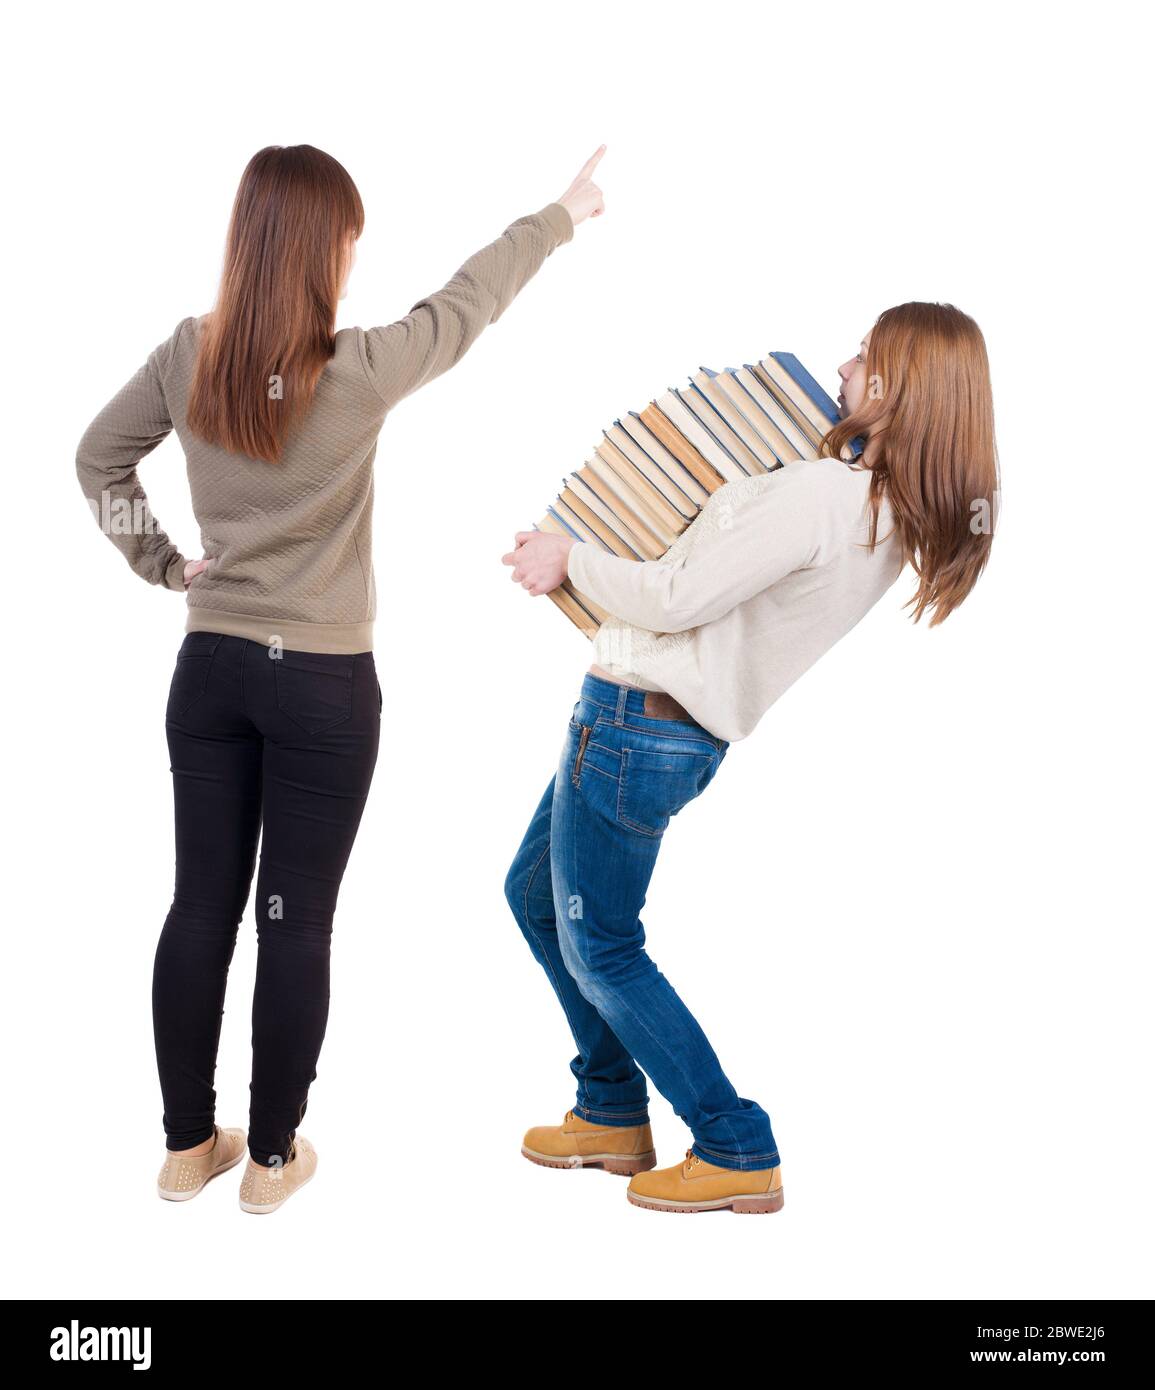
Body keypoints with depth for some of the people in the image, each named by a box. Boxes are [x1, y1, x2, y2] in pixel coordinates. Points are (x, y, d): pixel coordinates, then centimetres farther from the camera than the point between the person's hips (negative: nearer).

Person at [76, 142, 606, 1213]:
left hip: (212, 670, 4)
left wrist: (159, 564, 13)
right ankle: (273, 1157, 20)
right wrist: (563, 214, 16)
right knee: (297, 921, 7)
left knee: (201, 905, 11)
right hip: (324, 684, -4)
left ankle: (187, 1145, 25)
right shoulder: (361, 370, -15)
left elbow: (96, 459, 11)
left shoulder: (187, 357, -2)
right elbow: (465, 303, 0)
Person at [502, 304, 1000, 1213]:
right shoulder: (898, 512, 4)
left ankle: (740, 1154, 14)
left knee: (600, 949, 4)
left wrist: (571, 559, -6)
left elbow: (674, 600, -21)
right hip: (689, 732, 10)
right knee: (537, 892, 23)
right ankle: (613, 1113, 32)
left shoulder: (820, 495, -24)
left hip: (638, 723, -10)